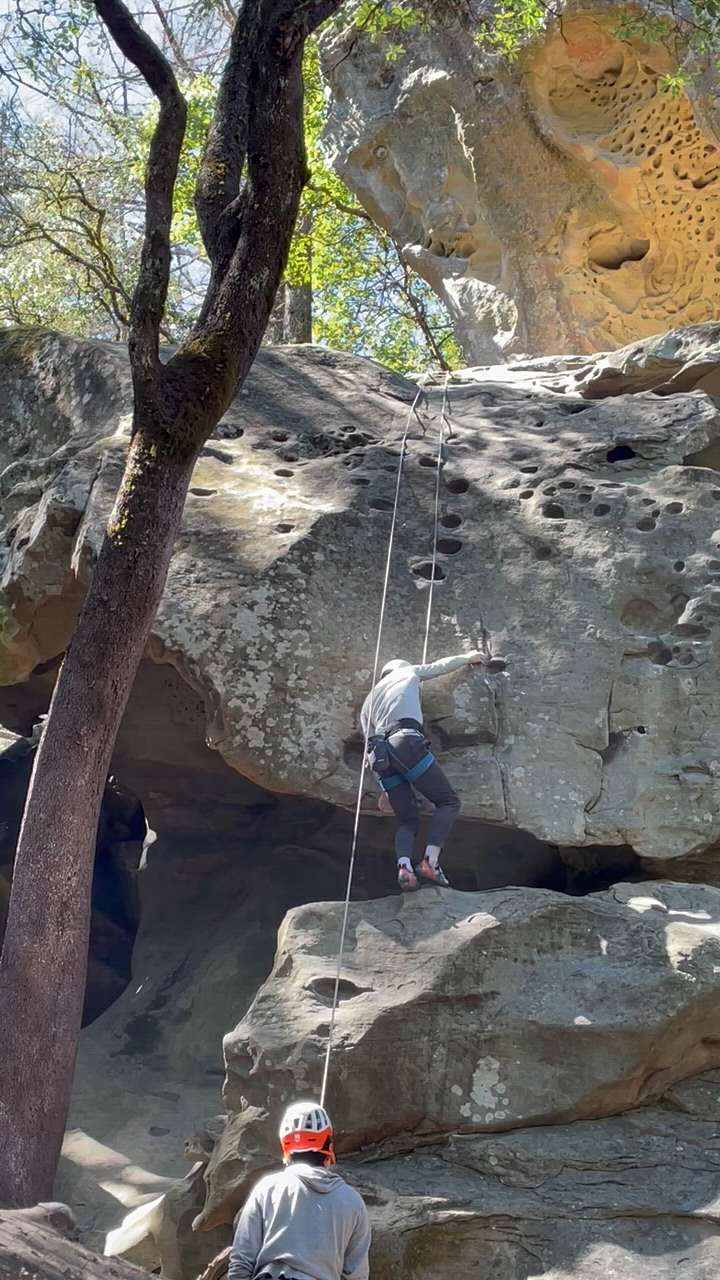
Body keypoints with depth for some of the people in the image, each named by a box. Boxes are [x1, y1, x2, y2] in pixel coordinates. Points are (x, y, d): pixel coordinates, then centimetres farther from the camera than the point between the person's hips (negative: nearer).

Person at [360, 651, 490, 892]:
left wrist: (386, 791, 27)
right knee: (448, 802, 2)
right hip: (407, 741, -5)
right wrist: (468, 657, 56)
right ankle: (430, 862, -17)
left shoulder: (368, 702, 33)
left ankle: (404, 866, -21)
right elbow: (442, 666, 36)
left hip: (380, 754, 5)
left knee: (408, 820, 8)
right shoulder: (408, 673, 25)